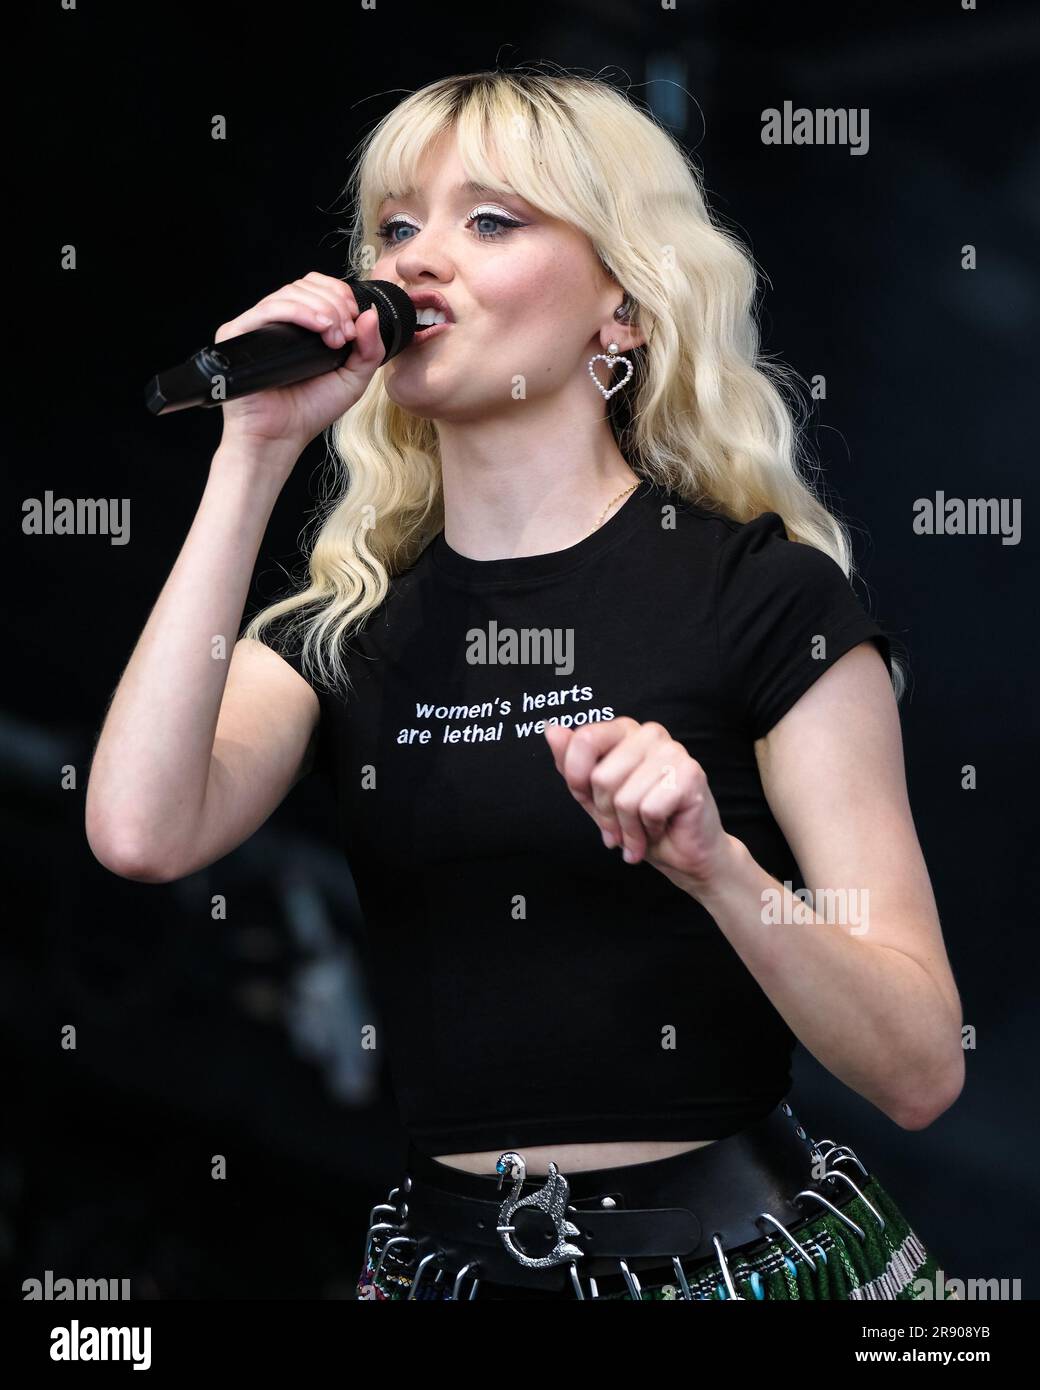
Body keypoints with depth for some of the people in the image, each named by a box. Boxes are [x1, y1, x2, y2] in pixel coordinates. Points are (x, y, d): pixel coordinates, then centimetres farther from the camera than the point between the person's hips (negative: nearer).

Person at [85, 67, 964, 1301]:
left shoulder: (762, 595, -8)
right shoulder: (340, 630, 5)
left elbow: (921, 1070, -12)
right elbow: (141, 832, -16)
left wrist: (716, 866, -30)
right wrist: (254, 456, -10)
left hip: (737, 1256, -4)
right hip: (442, 1257, 4)